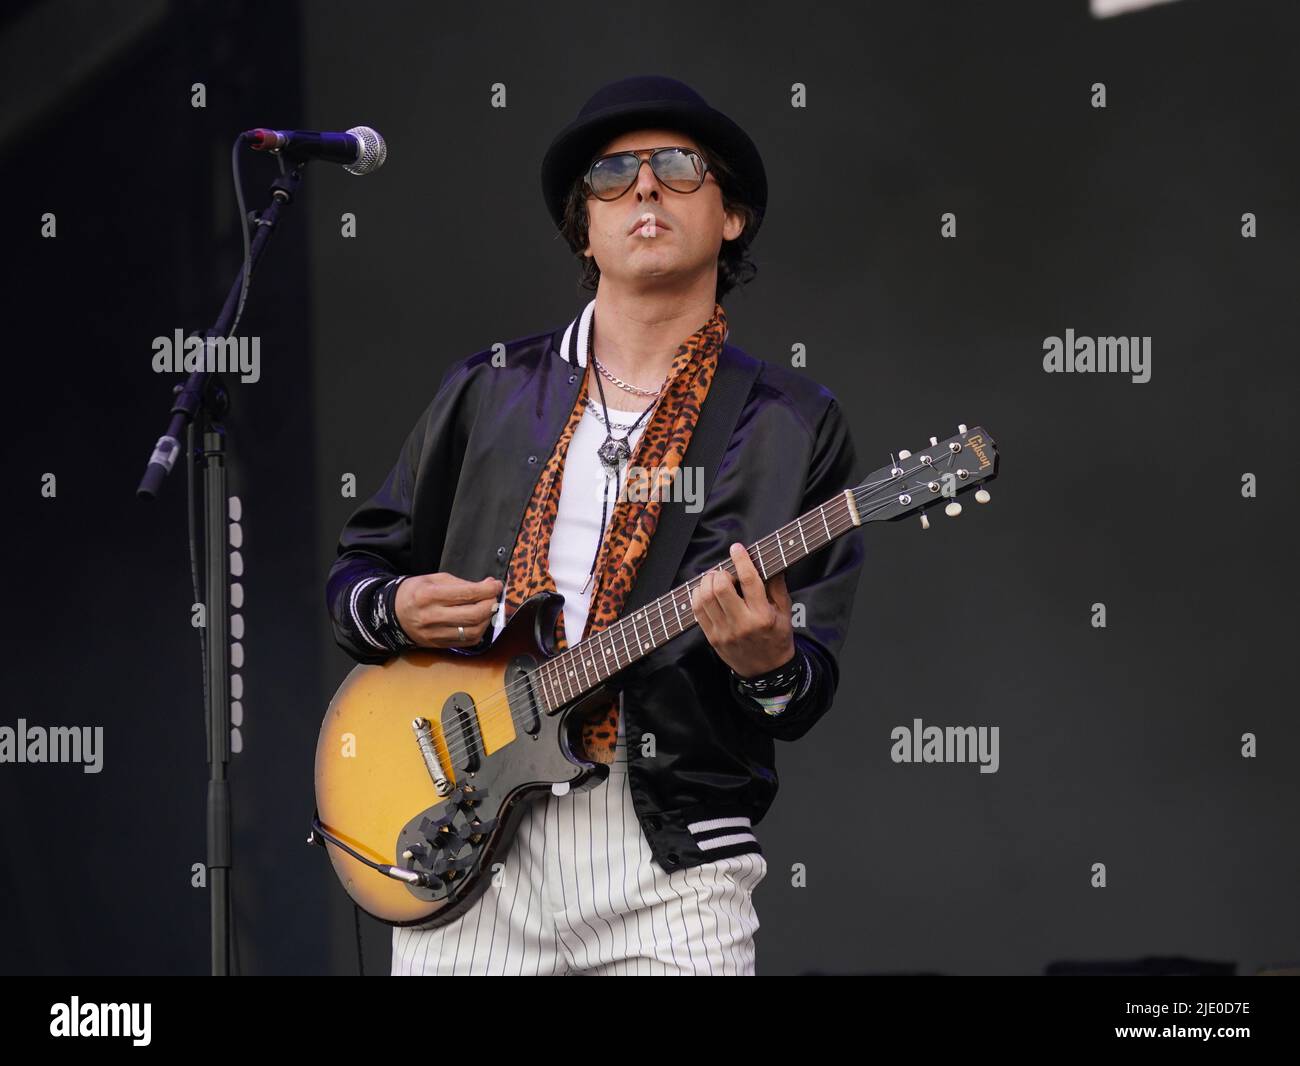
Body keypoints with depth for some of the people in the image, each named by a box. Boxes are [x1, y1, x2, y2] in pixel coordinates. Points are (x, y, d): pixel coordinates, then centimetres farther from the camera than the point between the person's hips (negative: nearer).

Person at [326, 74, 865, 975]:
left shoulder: (793, 428, 5)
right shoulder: (488, 391, 12)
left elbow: (811, 693, 1)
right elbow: (356, 572, 18)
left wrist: (768, 664, -22)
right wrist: (397, 610, -4)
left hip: (667, 870, -2)